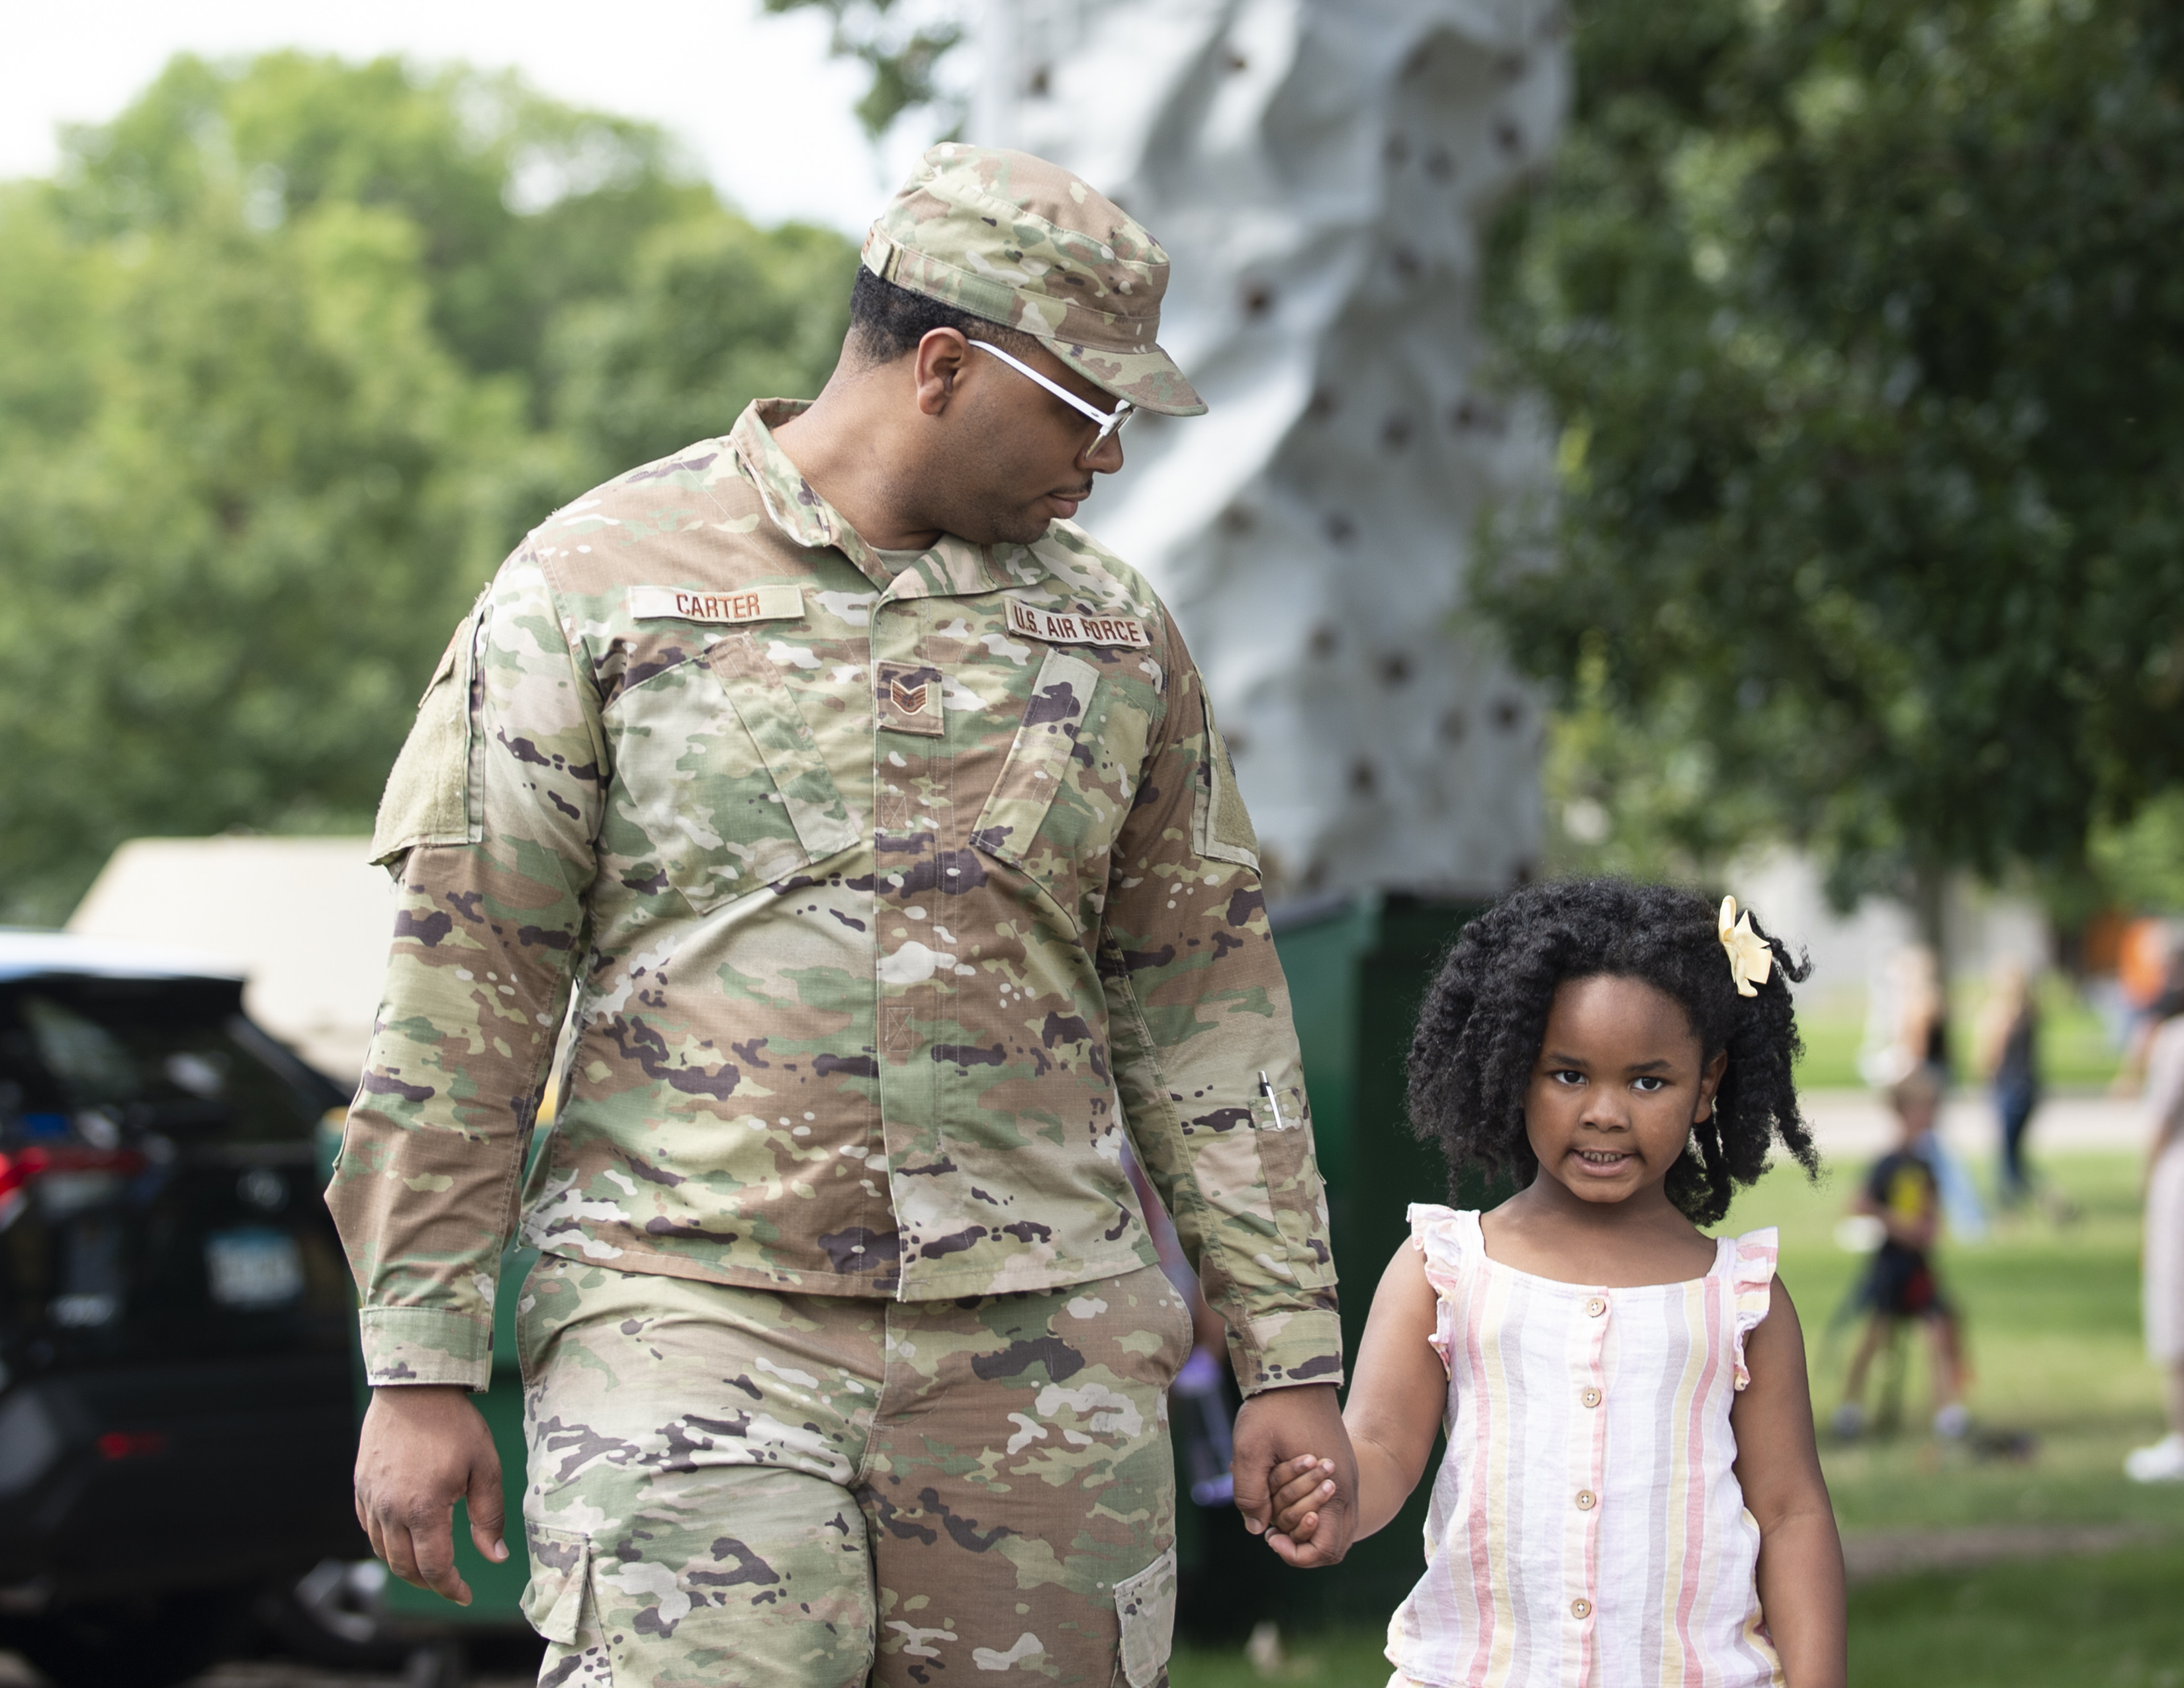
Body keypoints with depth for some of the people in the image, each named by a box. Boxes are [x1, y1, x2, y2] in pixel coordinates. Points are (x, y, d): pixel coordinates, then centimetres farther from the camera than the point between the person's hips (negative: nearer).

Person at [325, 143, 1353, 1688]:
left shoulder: (1115, 631, 13)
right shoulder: (600, 578, 2)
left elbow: (1204, 999, 15)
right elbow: (463, 984, 0)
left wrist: (1291, 1356, 10)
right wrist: (422, 1366, -5)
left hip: (1041, 1345, 4)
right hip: (692, 1321, -3)